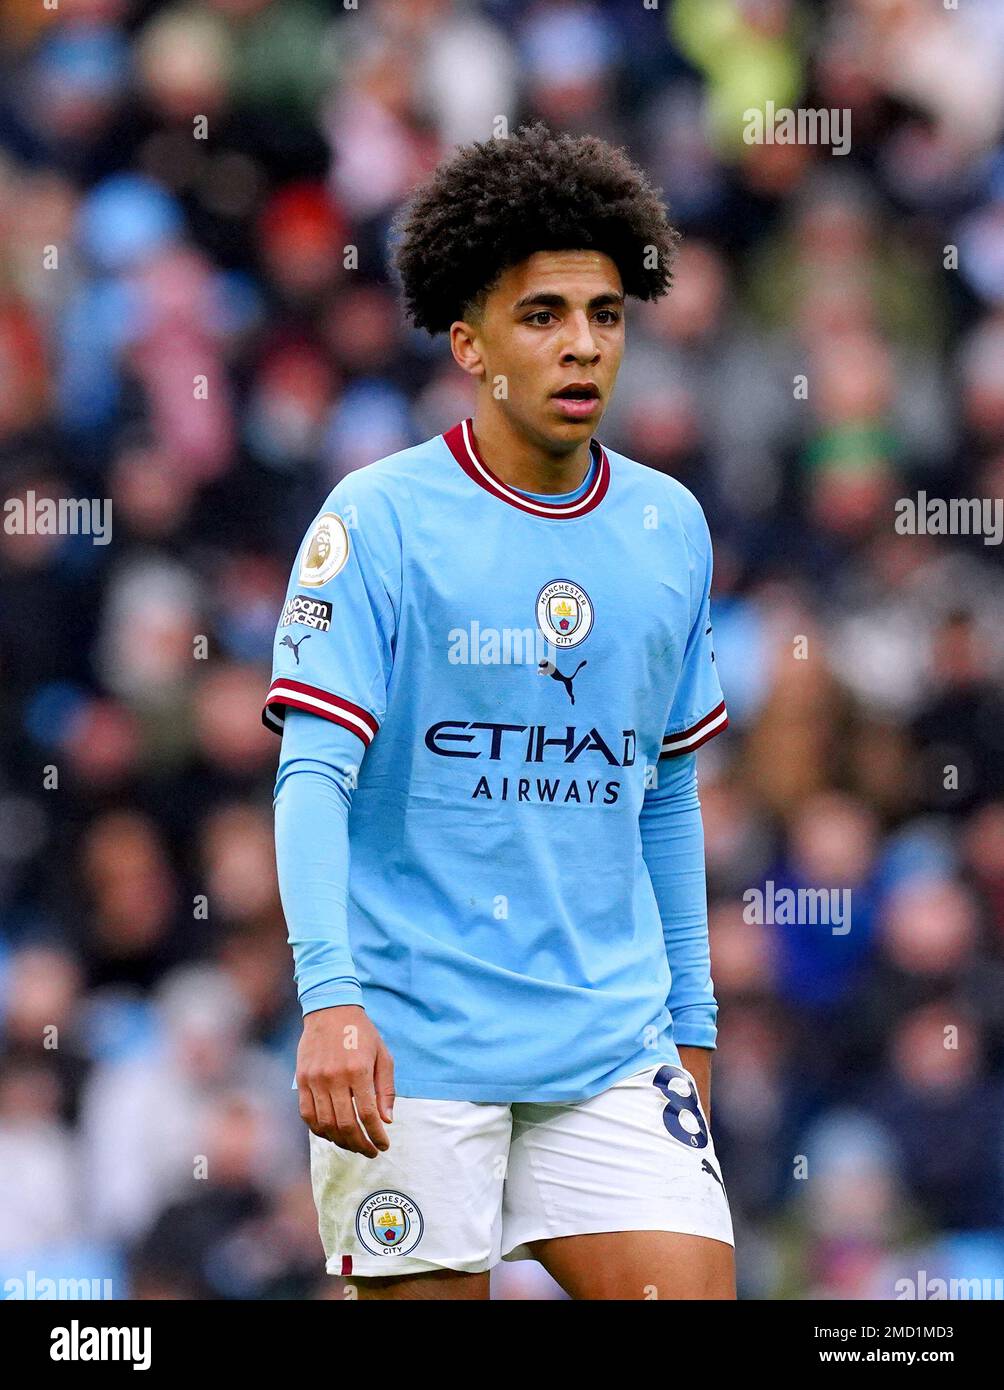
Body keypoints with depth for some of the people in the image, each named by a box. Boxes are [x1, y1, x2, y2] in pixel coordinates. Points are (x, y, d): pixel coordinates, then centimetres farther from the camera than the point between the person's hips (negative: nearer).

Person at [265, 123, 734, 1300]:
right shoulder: (379, 521, -6)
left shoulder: (671, 529, 10)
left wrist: (690, 1021, 20)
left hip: (614, 1048, 4)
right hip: (414, 1052, -4)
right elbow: (314, 777, -13)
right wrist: (330, 999, -26)